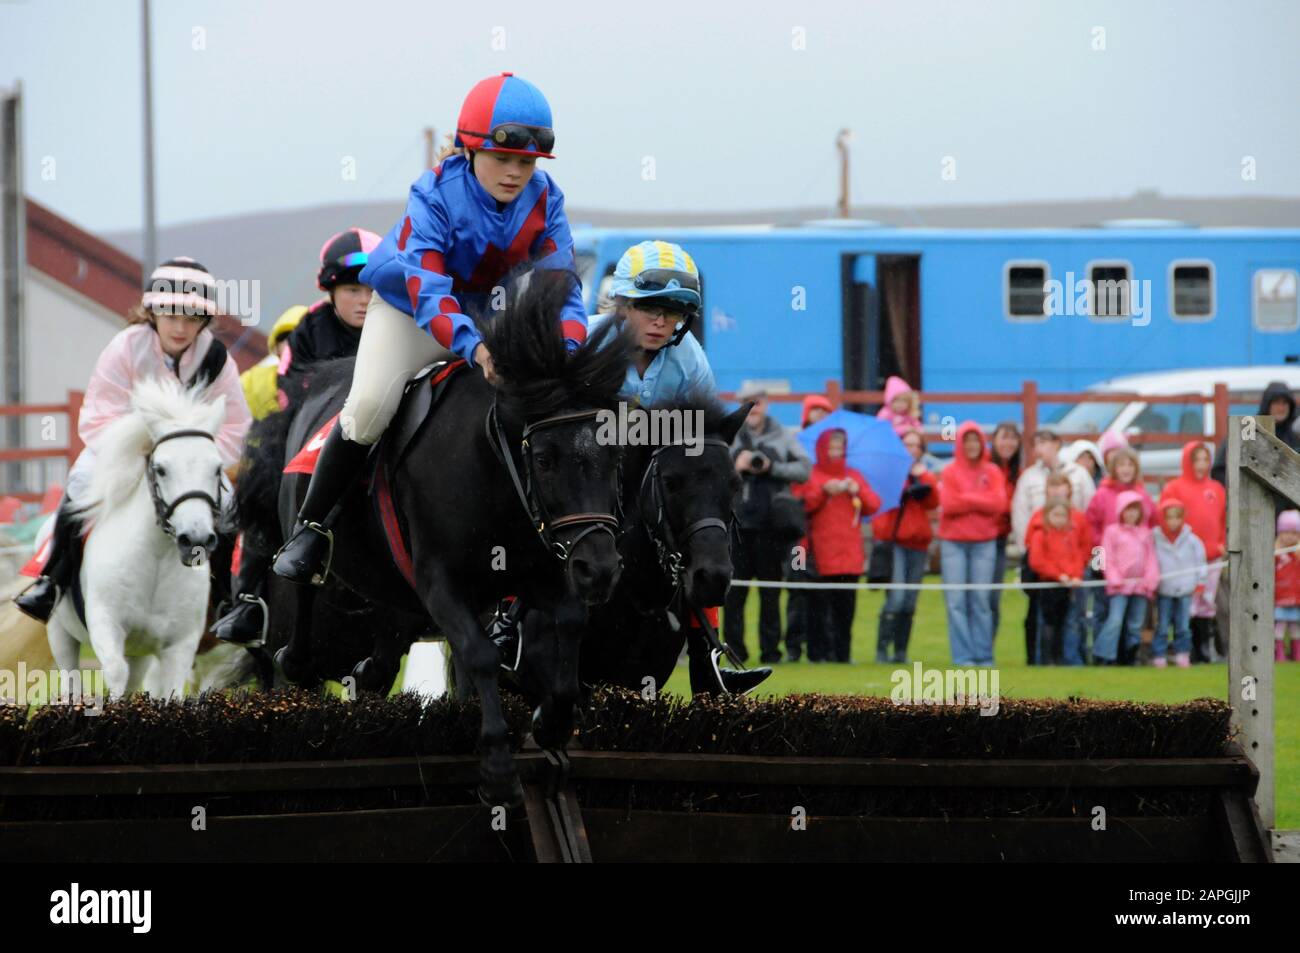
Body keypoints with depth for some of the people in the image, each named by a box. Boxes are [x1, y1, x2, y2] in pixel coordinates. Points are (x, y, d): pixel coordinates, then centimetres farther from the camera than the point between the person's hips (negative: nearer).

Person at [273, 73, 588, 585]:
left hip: (487, 318, 4)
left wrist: (569, 346, -40)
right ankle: (311, 526, -9)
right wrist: (471, 346, -59)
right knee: (369, 406, -24)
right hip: (406, 309, -4)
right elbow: (428, 289, -41)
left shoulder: (544, 200, -17)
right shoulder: (436, 195, -29)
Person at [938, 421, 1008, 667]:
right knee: (956, 600, -6)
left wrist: (965, 500, -6)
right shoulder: (950, 472, 5)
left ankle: (983, 655, 3)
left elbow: (999, 503, -5)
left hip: (984, 542, 1)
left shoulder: (992, 472, 8)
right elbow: (947, 504, -8)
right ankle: (962, 656, -6)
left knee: (981, 600, 0)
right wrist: (980, 501, -6)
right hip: (953, 542, -1)